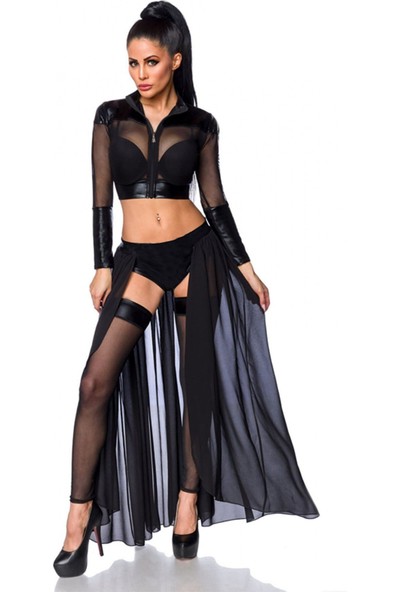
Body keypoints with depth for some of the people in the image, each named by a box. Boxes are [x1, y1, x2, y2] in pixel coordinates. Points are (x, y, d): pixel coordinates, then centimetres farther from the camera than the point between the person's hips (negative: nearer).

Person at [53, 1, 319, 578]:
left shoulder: (200, 125, 4)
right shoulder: (111, 116, 5)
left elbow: (215, 203, 7)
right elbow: (101, 199, 4)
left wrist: (247, 269, 5)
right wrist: (103, 268, -1)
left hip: (197, 253, 1)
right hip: (137, 260, 0)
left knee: (197, 381, 5)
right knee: (97, 383, -10)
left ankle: (188, 499, 21)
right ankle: (80, 517, 2)